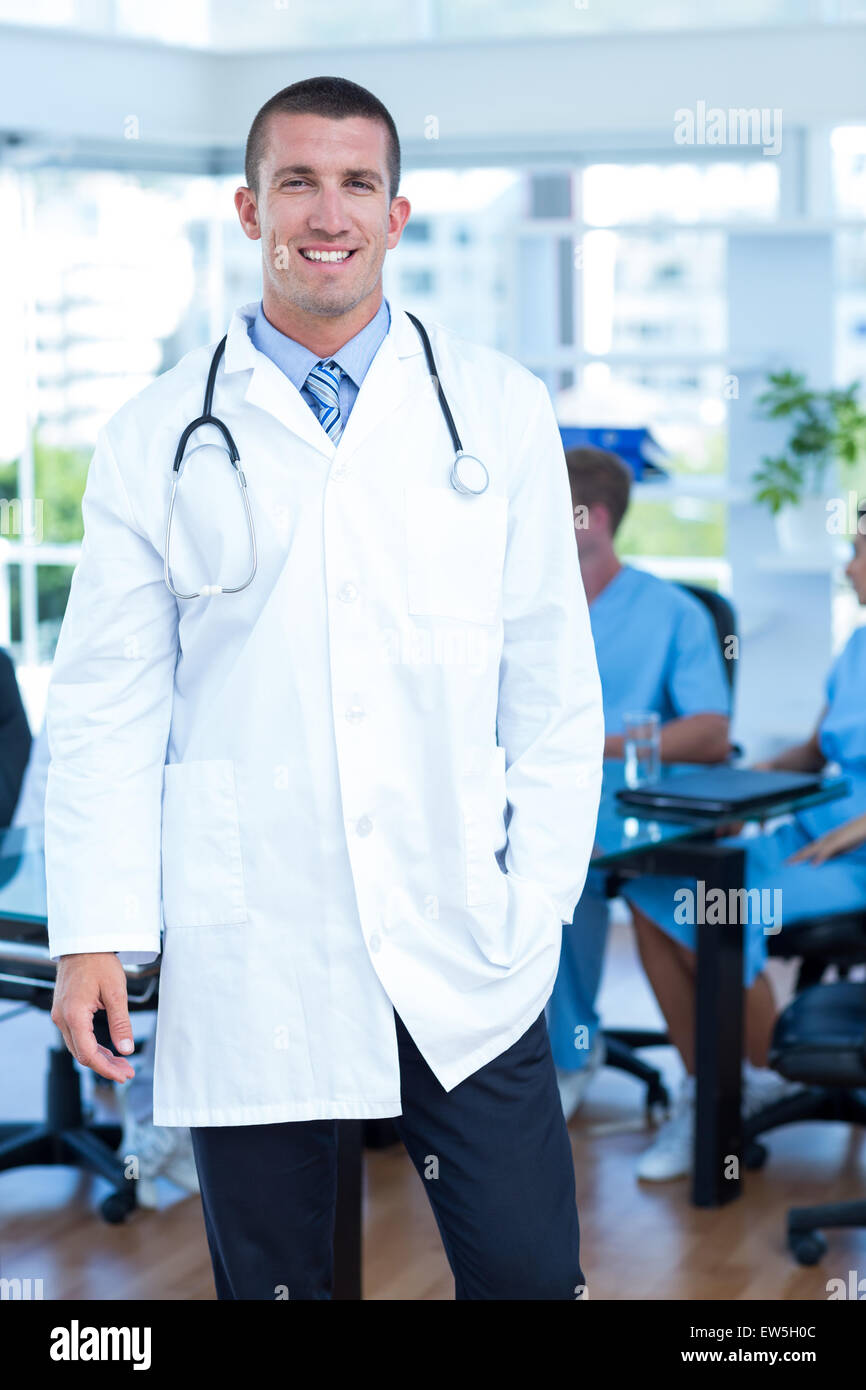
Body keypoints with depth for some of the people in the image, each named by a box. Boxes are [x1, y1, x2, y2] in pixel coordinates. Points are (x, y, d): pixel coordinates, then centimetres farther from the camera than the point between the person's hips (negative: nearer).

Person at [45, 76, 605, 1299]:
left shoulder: (501, 410, 5)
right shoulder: (157, 439, 4)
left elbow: (552, 679, 7)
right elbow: (106, 705, 4)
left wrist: (540, 899, 2)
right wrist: (93, 933, -2)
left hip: (464, 953, 1)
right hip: (246, 961, 0)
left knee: (529, 1272, 3)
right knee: (270, 1277, 9)